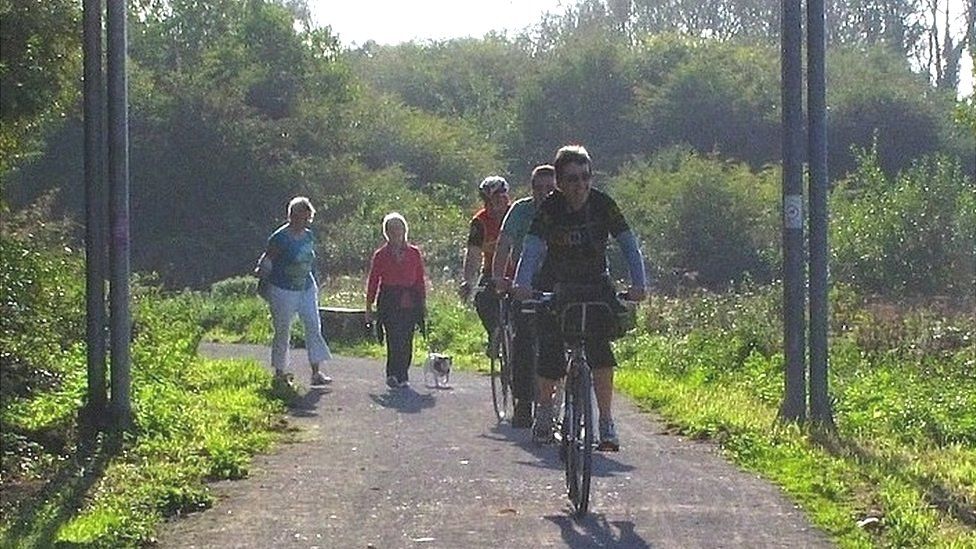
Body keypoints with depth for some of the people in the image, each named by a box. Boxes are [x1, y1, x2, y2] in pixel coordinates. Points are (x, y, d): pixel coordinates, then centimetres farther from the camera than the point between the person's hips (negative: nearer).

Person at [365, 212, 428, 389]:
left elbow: (421, 280, 13)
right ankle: (392, 374, -14)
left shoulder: (414, 253, 10)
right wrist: (369, 306, 6)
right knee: (394, 338, -15)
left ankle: (402, 376, 8)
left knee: (406, 340, -1)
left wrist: (423, 302, 9)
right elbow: (373, 281, 8)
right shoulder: (381, 255, 6)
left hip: (409, 301, 2)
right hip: (389, 300, -2)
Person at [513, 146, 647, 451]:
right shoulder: (550, 208, -18)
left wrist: (639, 284, -32)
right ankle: (544, 409, 22)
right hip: (555, 287, 0)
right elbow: (532, 249, -28)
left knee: (602, 353, -19)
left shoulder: (602, 205, -14)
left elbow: (629, 245, -17)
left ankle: (607, 423, -11)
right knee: (550, 360, -7)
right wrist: (523, 284, -46)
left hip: (595, 286, 0)